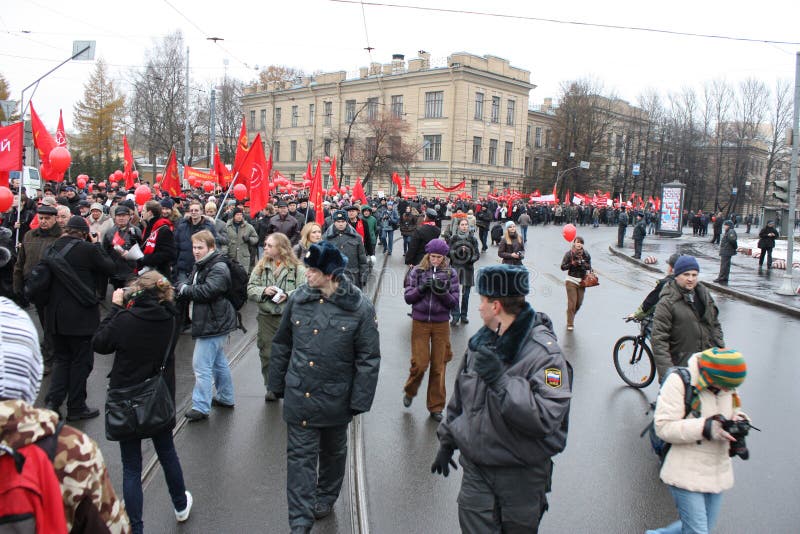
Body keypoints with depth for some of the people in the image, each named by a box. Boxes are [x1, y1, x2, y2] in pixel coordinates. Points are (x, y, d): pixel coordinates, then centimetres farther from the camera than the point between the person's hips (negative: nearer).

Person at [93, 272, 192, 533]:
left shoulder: (125, 320, -22)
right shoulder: (170, 319, -10)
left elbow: (99, 343, -6)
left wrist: (116, 306, -2)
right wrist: (124, 309, 2)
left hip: (128, 401, -4)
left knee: (131, 467, 8)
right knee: (167, 451, 25)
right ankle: (181, 505, 42)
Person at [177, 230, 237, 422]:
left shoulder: (219, 268, -17)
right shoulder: (199, 265, 14)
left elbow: (207, 291, -27)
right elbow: (188, 284, 15)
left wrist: (184, 289, -13)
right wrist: (183, 287, -8)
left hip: (213, 324, -10)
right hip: (207, 322, 10)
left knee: (201, 365, -9)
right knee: (218, 361, 19)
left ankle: (201, 407, -2)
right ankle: (225, 397, 32)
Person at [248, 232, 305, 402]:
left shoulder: (297, 267, -6)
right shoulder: (261, 266, 6)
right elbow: (250, 289, 4)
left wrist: (288, 295, -24)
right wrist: (264, 291, -15)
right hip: (266, 317, 4)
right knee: (267, 353, 10)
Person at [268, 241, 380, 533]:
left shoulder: (359, 307, -15)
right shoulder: (298, 298, -7)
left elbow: (369, 358, -10)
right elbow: (282, 344, 5)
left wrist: (359, 400, -11)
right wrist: (277, 384, 9)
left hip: (335, 398, -1)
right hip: (299, 395, 1)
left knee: (333, 452, 21)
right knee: (300, 455, 5)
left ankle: (326, 498, 45)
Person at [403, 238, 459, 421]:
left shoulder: (451, 274, 0)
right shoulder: (417, 271, 0)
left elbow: (454, 303, -1)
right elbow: (408, 297, 0)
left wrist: (443, 292, -19)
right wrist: (421, 288, -17)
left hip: (441, 325, 1)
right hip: (420, 323, 0)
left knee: (439, 367, 6)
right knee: (420, 363, -2)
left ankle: (436, 406, 21)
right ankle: (409, 391, 30)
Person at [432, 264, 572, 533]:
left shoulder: (544, 352, -20)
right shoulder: (480, 342, 3)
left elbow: (545, 418, -30)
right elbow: (460, 397, 15)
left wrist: (500, 379, -34)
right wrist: (447, 441, 20)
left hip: (522, 475, -4)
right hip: (475, 469, 5)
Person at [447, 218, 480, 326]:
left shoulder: (472, 238, 4)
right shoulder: (453, 238, 3)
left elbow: (477, 254, 3)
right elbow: (448, 252, 0)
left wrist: (471, 259, -16)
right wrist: (457, 251, -16)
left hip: (468, 268, 1)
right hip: (455, 267, -1)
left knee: (466, 294, 7)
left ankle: (464, 315, 19)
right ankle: (455, 315, -3)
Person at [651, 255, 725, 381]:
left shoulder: (705, 294, 8)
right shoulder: (667, 302, -13)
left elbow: (715, 325, 18)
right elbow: (658, 339, -16)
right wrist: (667, 373, -21)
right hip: (681, 366, -6)